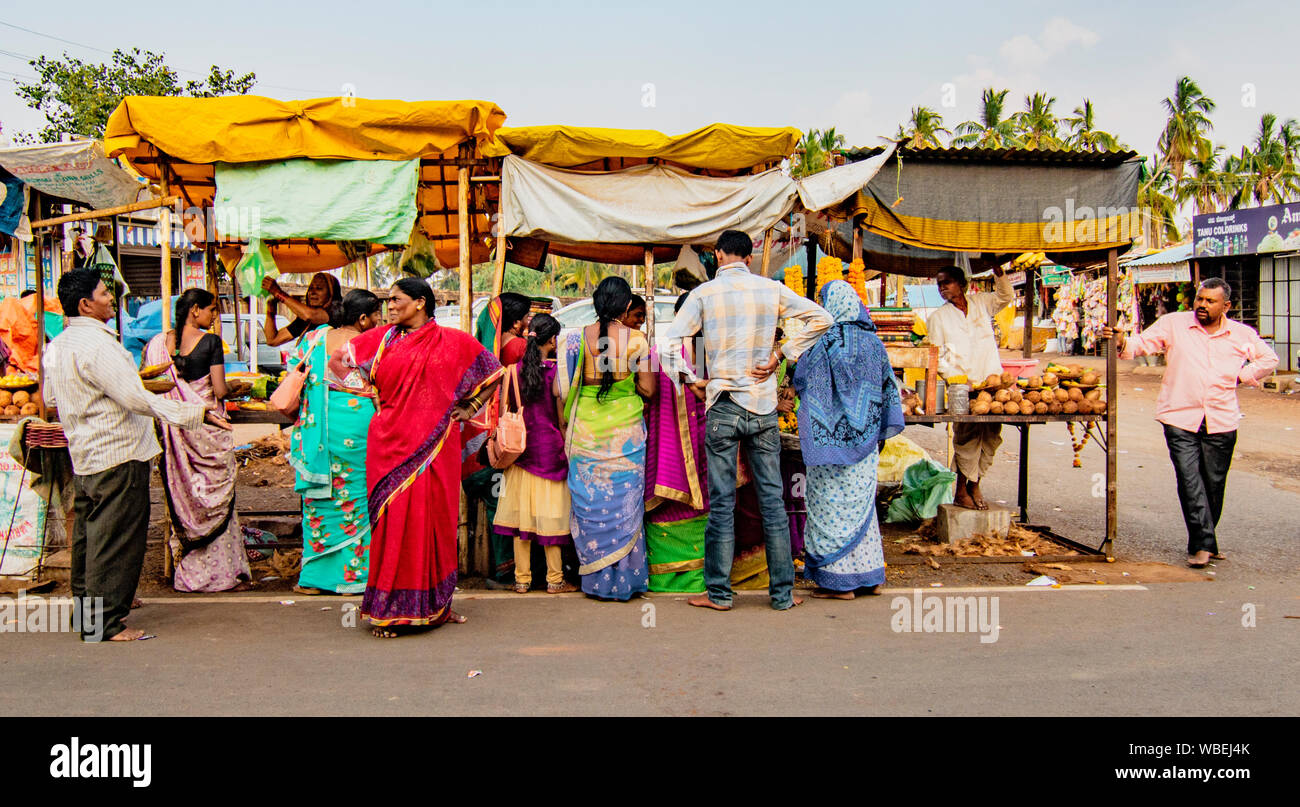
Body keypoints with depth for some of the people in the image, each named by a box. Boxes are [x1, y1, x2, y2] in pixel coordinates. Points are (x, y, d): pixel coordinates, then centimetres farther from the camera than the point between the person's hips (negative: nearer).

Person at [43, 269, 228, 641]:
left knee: (88, 534, 19)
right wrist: (196, 412, -26)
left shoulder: (56, 346, 10)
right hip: (117, 456, -10)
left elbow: (51, 398, 22)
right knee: (115, 540, -3)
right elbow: (137, 399, -26)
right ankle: (105, 622, 3)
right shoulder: (96, 344, -21)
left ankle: (86, 607, 31)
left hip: (83, 457, 10)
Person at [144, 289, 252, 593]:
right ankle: (223, 571, 9)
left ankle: (188, 572, 23)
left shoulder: (160, 343, 3)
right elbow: (220, 390, -14)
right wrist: (236, 386, 6)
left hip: (174, 425, 5)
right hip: (207, 424, -5)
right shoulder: (210, 341, -11)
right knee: (216, 498, 5)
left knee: (182, 497, 14)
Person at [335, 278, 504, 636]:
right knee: (393, 520, -1)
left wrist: (469, 408, 8)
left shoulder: (454, 341, 4)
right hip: (391, 442, 1)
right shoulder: (382, 338, 10)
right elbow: (338, 359, 20)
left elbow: (494, 373, 14)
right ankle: (388, 610, 6)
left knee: (434, 518, 2)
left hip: (435, 444, -1)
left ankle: (436, 603, 16)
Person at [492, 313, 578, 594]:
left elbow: (505, 409, 3)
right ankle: (554, 579, 10)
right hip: (549, 449, -3)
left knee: (521, 512, 8)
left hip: (521, 448, 3)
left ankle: (522, 579, 13)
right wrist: (566, 444, 6)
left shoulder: (514, 368, 0)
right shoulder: (555, 370, -9)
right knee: (550, 513, 4)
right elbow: (562, 415, -6)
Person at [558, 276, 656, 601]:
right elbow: (647, 389, -4)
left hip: (586, 428, 1)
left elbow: (565, 388, -2)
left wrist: (567, 422, 14)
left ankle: (595, 578, 17)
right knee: (625, 501, 9)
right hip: (626, 428, -1)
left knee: (590, 501, 10)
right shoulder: (637, 339, -6)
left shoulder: (578, 338, -3)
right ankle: (626, 577, 15)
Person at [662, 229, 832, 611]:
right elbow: (821, 318, 3)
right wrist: (780, 355, 2)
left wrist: (694, 380, 3)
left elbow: (670, 344, -8)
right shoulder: (771, 289, 3)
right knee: (772, 499, 7)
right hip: (764, 406, 2)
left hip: (723, 407, -1)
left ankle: (719, 592, 10)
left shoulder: (703, 293, -2)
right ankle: (782, 592, 12)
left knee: (722, 501, 4)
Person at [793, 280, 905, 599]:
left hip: (831, 438, -6)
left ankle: (840, 582, 7)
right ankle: (870, 575, 21)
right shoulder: (873, 341, 5)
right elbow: (888, 388, 11)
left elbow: (800, 381, -5)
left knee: (832, 506, 2)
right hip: (865, 441, 6)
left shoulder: (824, 341, -14)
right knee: (861, 503, 15)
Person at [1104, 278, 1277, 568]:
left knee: (1214, 484, 9)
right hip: (1180, 418, -2)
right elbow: (1143, 344, -4)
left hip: (1221, 422, 2)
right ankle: (1203, 544, -9)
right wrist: (1122, 343, -24)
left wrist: (1242, 376, 9)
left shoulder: (1242, 335, 8)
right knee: (1189, 481, -12)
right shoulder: (1173, 324, 2)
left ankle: (1204, 542, 25)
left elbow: (1269, 359, 22)